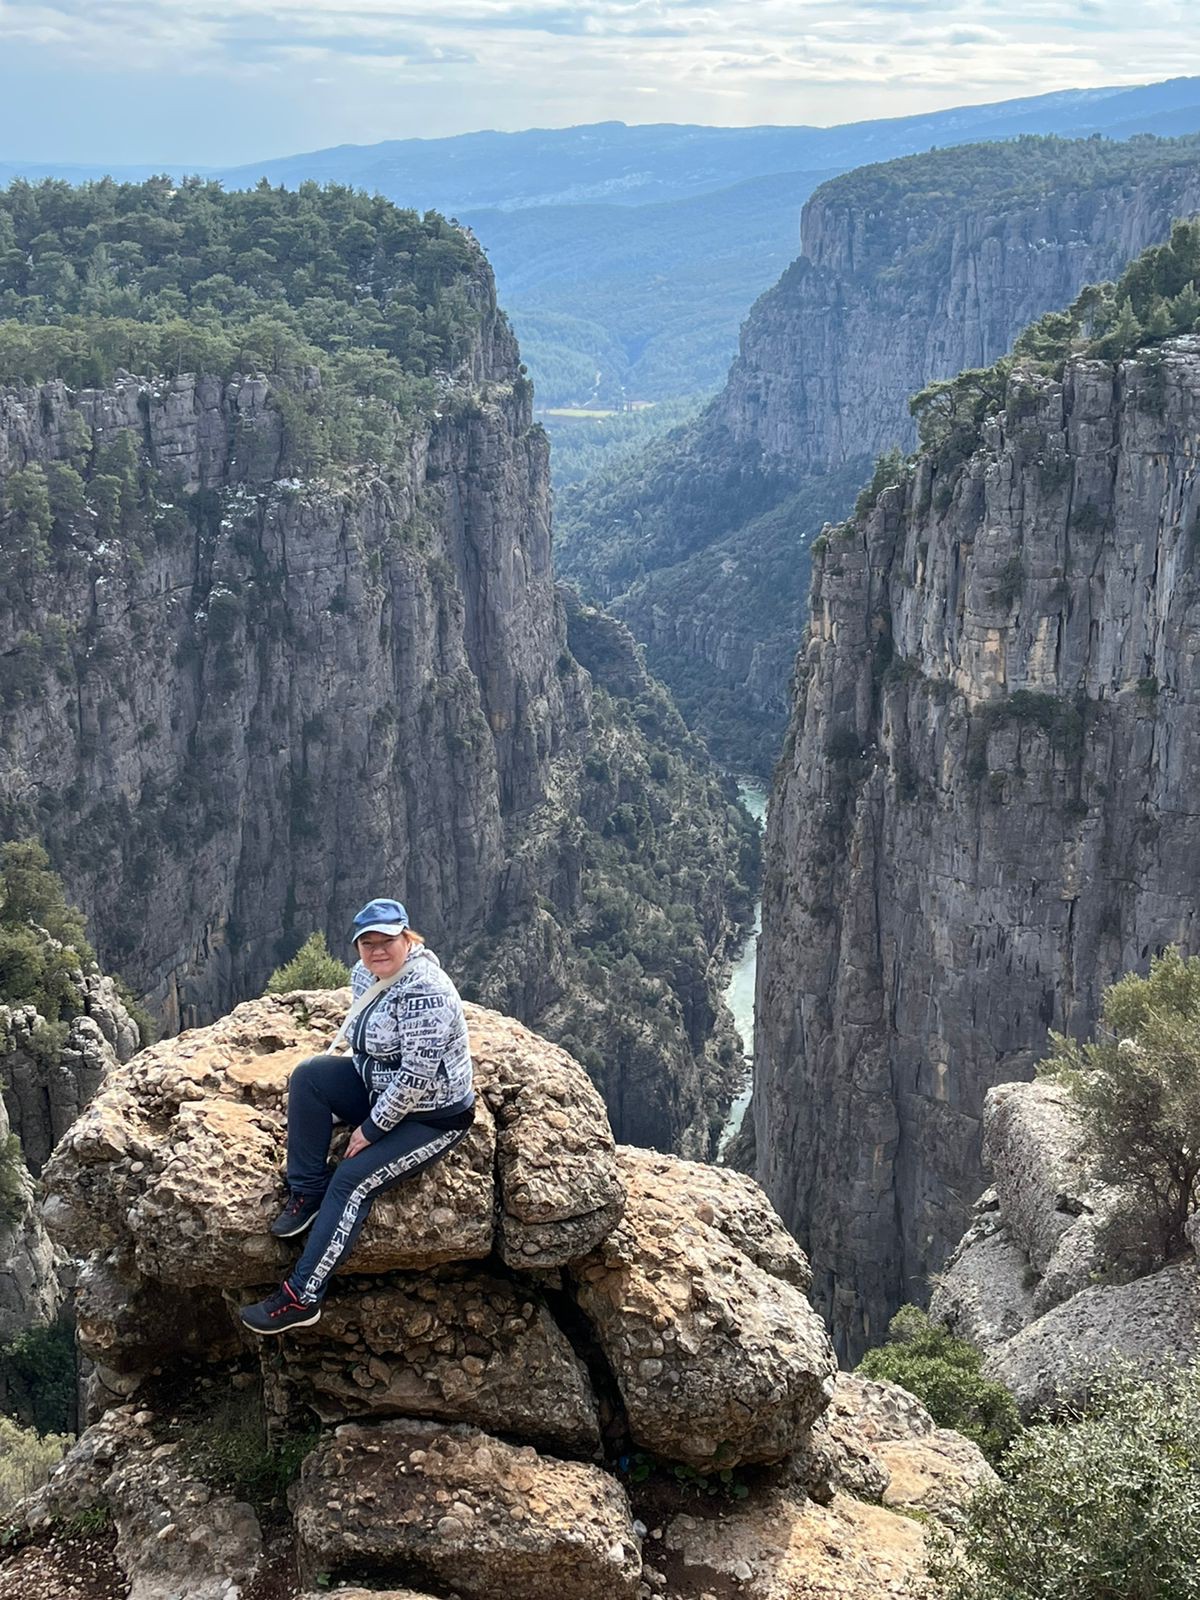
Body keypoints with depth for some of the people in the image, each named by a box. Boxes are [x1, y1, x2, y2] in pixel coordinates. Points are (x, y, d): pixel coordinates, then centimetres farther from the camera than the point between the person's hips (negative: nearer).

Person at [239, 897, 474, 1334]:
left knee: (353, 1180, -21)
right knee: (309, 1074, -12)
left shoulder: (423, 991, -27)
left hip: (432, 1116, -9)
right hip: (380, 1089, 9)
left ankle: (302, 1299, -17)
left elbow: (416, 1077, -29)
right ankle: (307, 1192, -6)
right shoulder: (366, 974, 1)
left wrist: (371, 1129, -20)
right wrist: (340, 1102, 7)